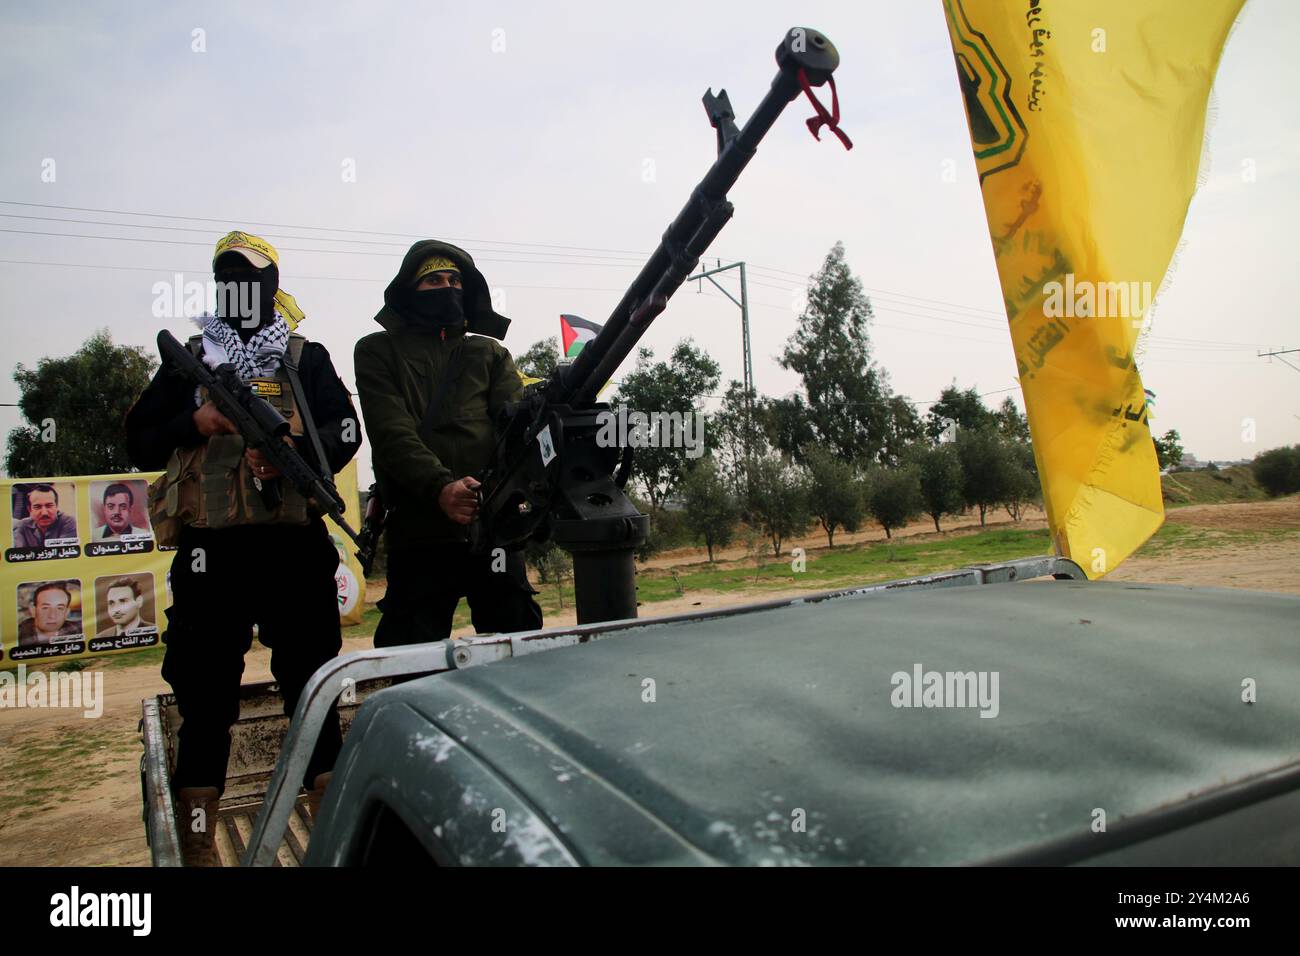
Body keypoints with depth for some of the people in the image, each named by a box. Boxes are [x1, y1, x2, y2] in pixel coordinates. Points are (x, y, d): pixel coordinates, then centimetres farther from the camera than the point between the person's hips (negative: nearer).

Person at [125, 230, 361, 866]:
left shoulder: (306, 358, 12)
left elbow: (345, 432, 1)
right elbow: (140, 445, 14)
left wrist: (293, 451, -18)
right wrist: (194, 423, -5)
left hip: (294, 542, -1)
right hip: (210, 546, 1)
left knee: (310, 672, 4)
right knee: (205, 684, 3)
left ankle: (330, 809, 16)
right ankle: (195, 829, 15)